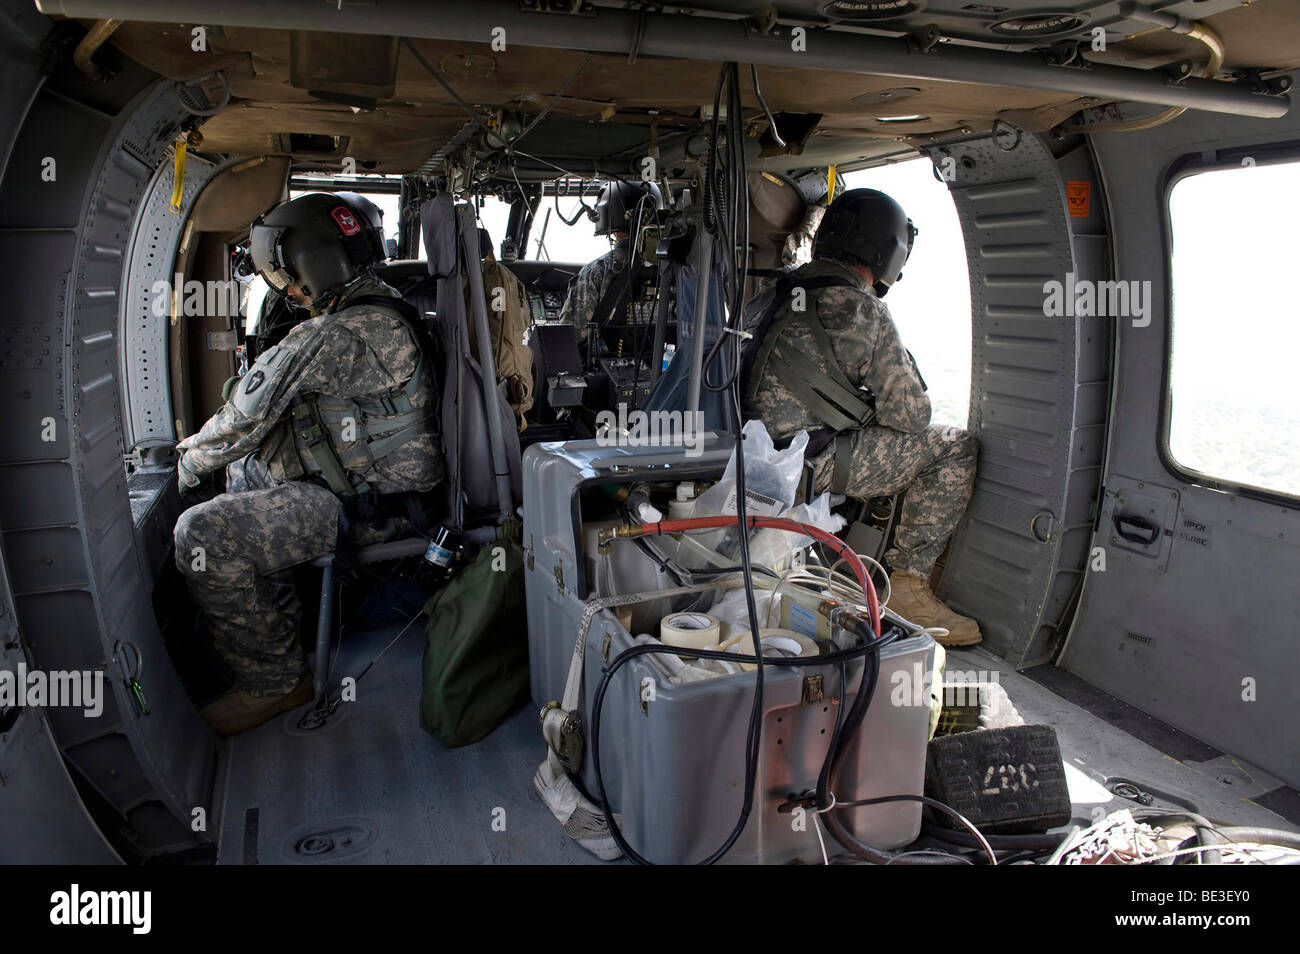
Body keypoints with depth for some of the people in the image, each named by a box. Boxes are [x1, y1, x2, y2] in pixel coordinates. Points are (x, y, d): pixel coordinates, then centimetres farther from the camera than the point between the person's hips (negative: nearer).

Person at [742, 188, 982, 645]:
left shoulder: (779, 291, 12)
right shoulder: (865, 312, -11)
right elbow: (911, 416, -8)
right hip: (812, 465, -9)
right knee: (956, 448, -1)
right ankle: (907, 585, -3)